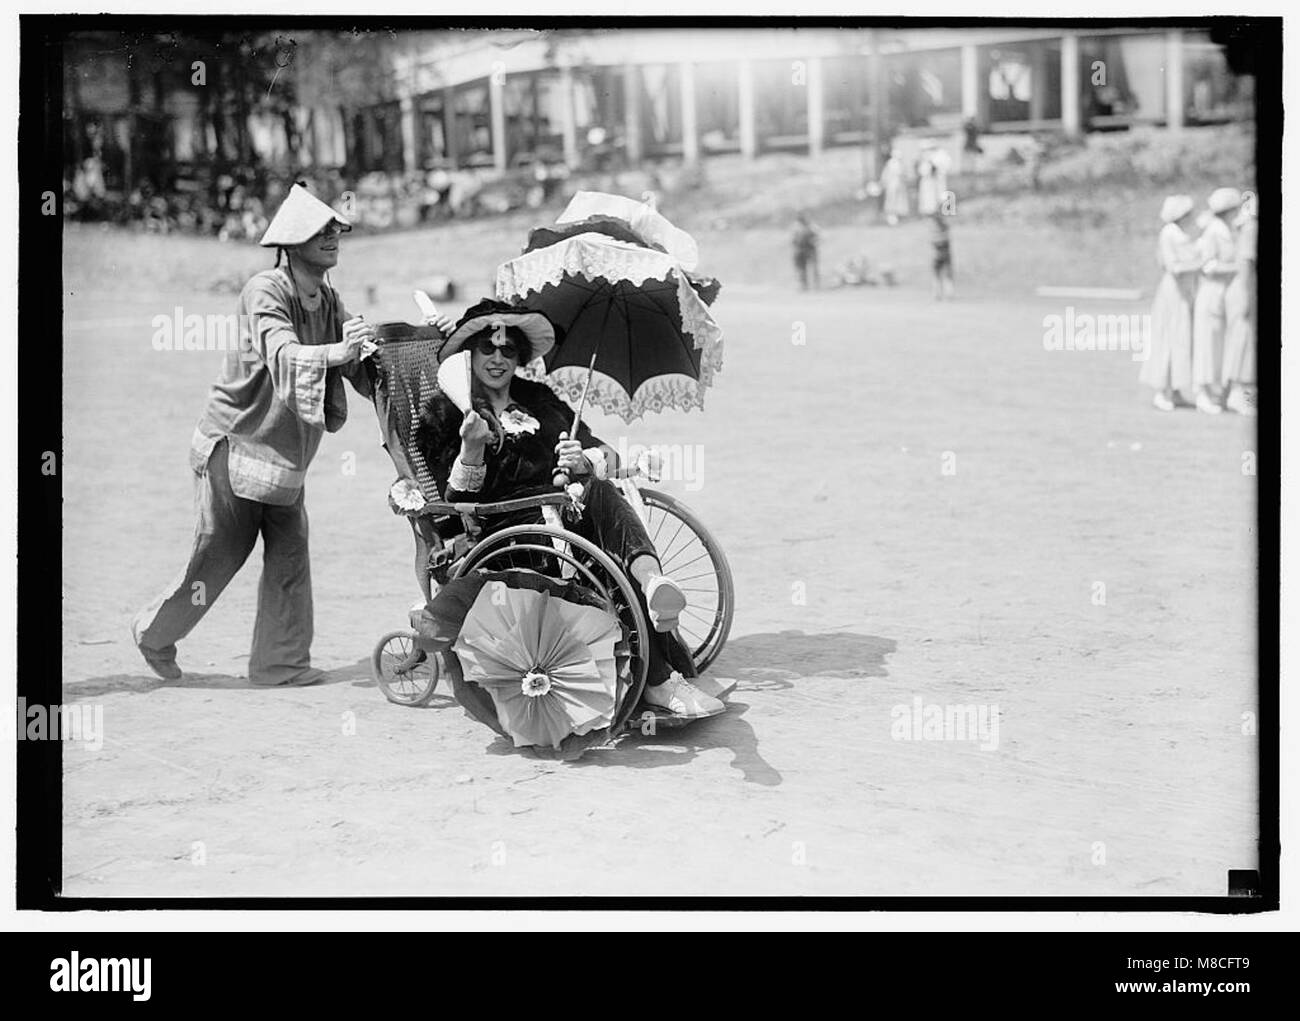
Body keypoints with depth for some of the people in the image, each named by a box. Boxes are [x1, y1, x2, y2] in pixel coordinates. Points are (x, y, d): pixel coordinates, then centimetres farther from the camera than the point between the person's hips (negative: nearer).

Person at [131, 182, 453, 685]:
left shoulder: (328, 299, 5)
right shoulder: (265, 291, -18)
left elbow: (365, 371, 1)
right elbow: (282, 354, -36)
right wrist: (336, 351, -54)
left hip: (285, 452, 7)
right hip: (233, 441, -7)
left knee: (290, 554, 1)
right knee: (219, 551, 0)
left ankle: (280, 662, 8)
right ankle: (154, 633, 22)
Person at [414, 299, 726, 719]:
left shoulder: (538, 399, 25)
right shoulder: (442, 414, 14)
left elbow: (607, 454, 15)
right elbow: (456, 499, 3)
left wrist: (586, 461, -9)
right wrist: (471, 449, -16)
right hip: (509, 526, -4)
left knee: (600, 492, -35)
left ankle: (651, 579, -59)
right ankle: (660, 680, -43)